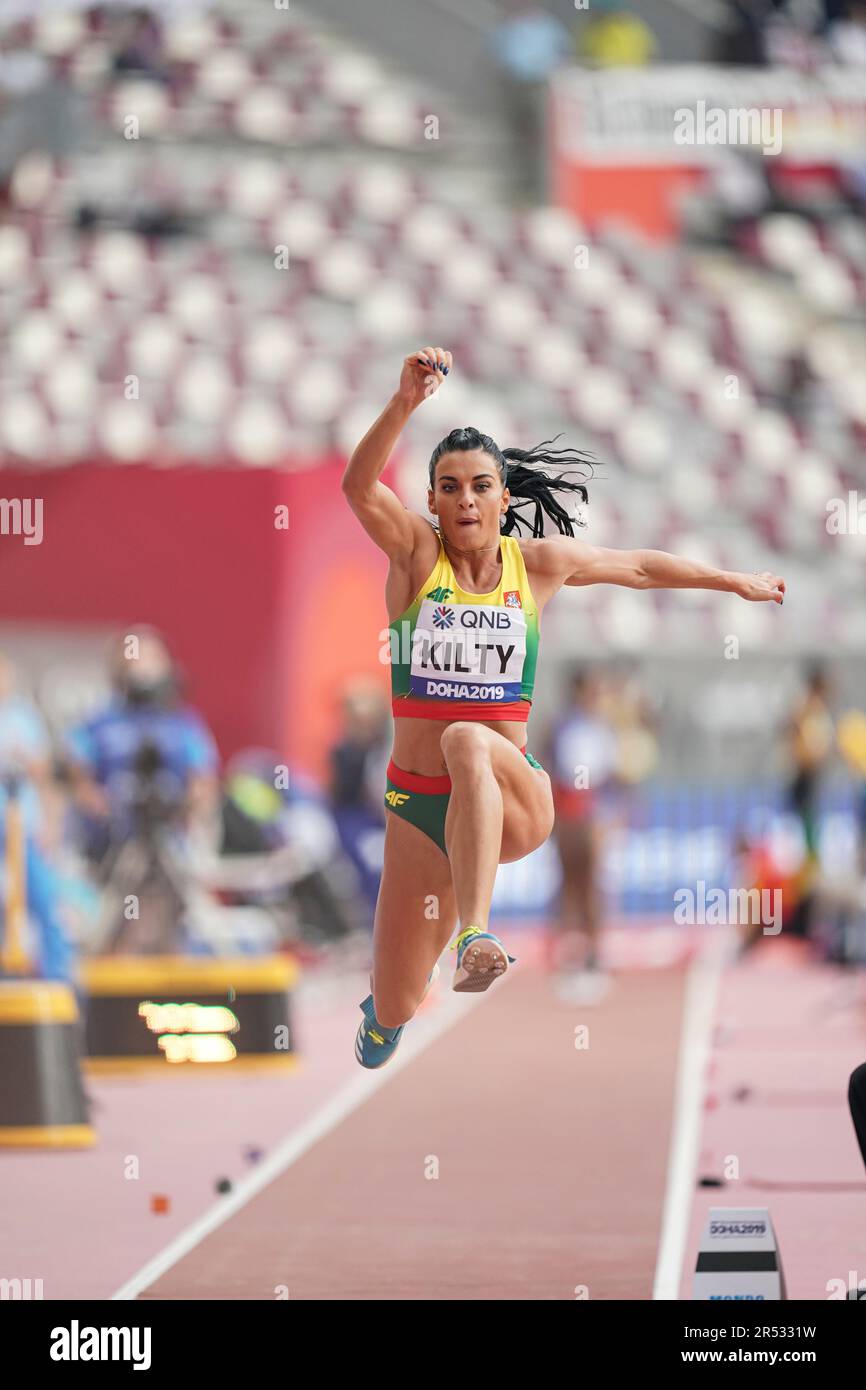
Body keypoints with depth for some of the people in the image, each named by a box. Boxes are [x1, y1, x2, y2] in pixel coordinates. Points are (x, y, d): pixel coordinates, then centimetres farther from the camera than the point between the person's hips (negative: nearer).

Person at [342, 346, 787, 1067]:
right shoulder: (417, 552, -1)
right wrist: (405, 402, -35)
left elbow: (638, 567, 21)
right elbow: (359, 486, -20)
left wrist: (736, 582, 31)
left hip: (515, 802, -1)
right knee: (396, 1010, 3)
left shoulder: (538, 563, 4)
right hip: (418, 804, 1)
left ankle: (476, 934, -46)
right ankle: (386, 1010, 44)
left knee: (469, 743, -37)